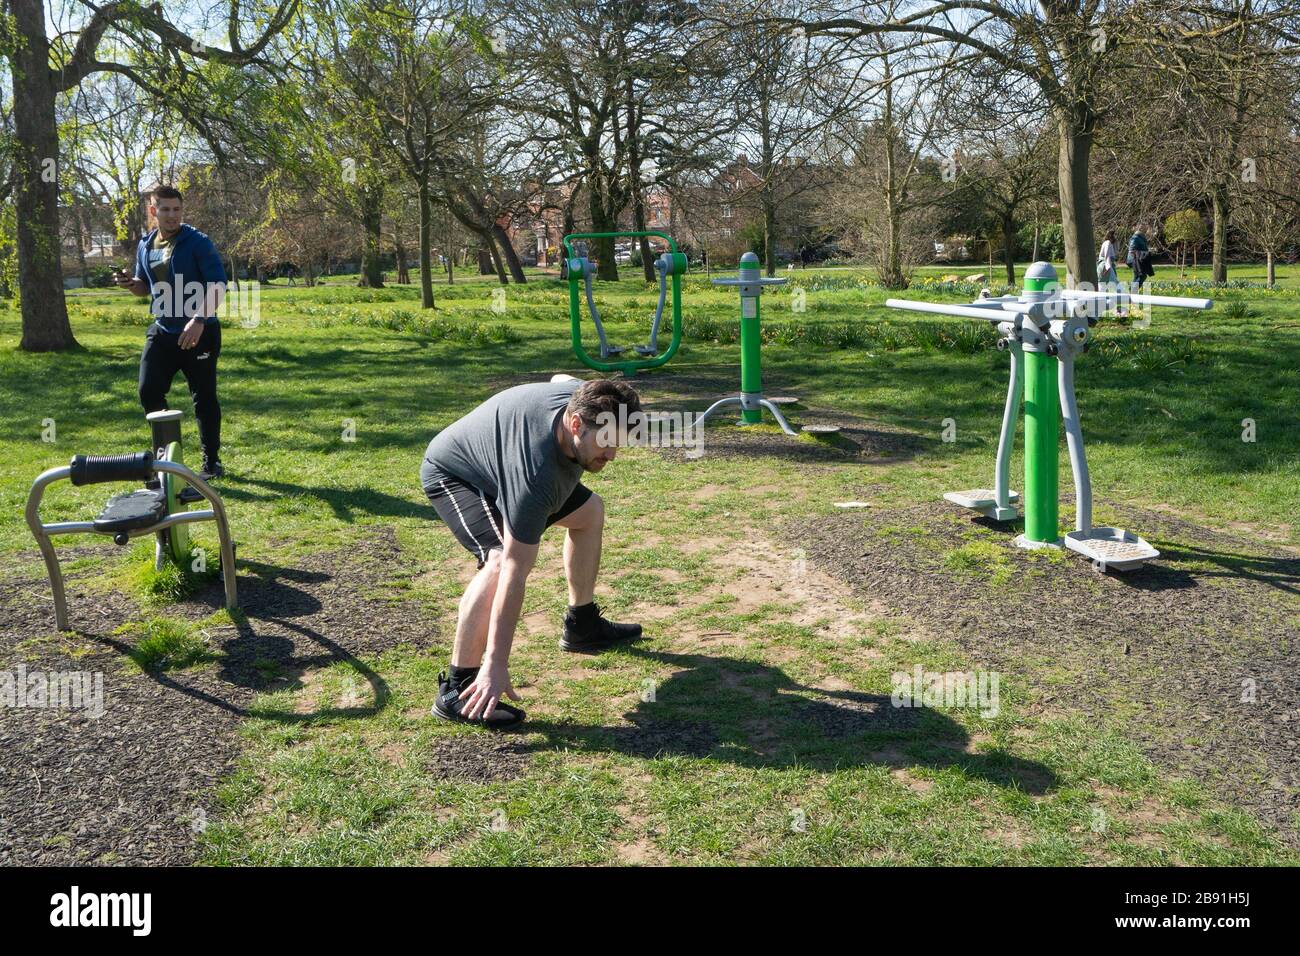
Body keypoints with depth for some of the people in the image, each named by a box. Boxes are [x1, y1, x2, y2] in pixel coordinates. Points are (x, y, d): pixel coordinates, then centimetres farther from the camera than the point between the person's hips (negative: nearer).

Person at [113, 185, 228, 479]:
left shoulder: (197, 242, -10)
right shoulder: (145, 246, 8)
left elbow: (219, 284, -15)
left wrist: (199, 320, -26)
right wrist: (131, 284, -3)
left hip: (198, 333, -5)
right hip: (161, 332, 5)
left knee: (204, 398, 1)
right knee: (149, 392, 0)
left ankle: (212, 462, 13)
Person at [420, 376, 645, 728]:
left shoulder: (588, 399, -23)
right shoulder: (535, 476, -43)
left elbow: (560, 378, 4)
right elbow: (514, 572, -42)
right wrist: (496, 666, -39)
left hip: (498, 454, 9)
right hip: (451, 474, -9)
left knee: (589, 511, 16)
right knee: (500, 559, -34)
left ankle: (582, 625, 31)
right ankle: (458, 689, -27)